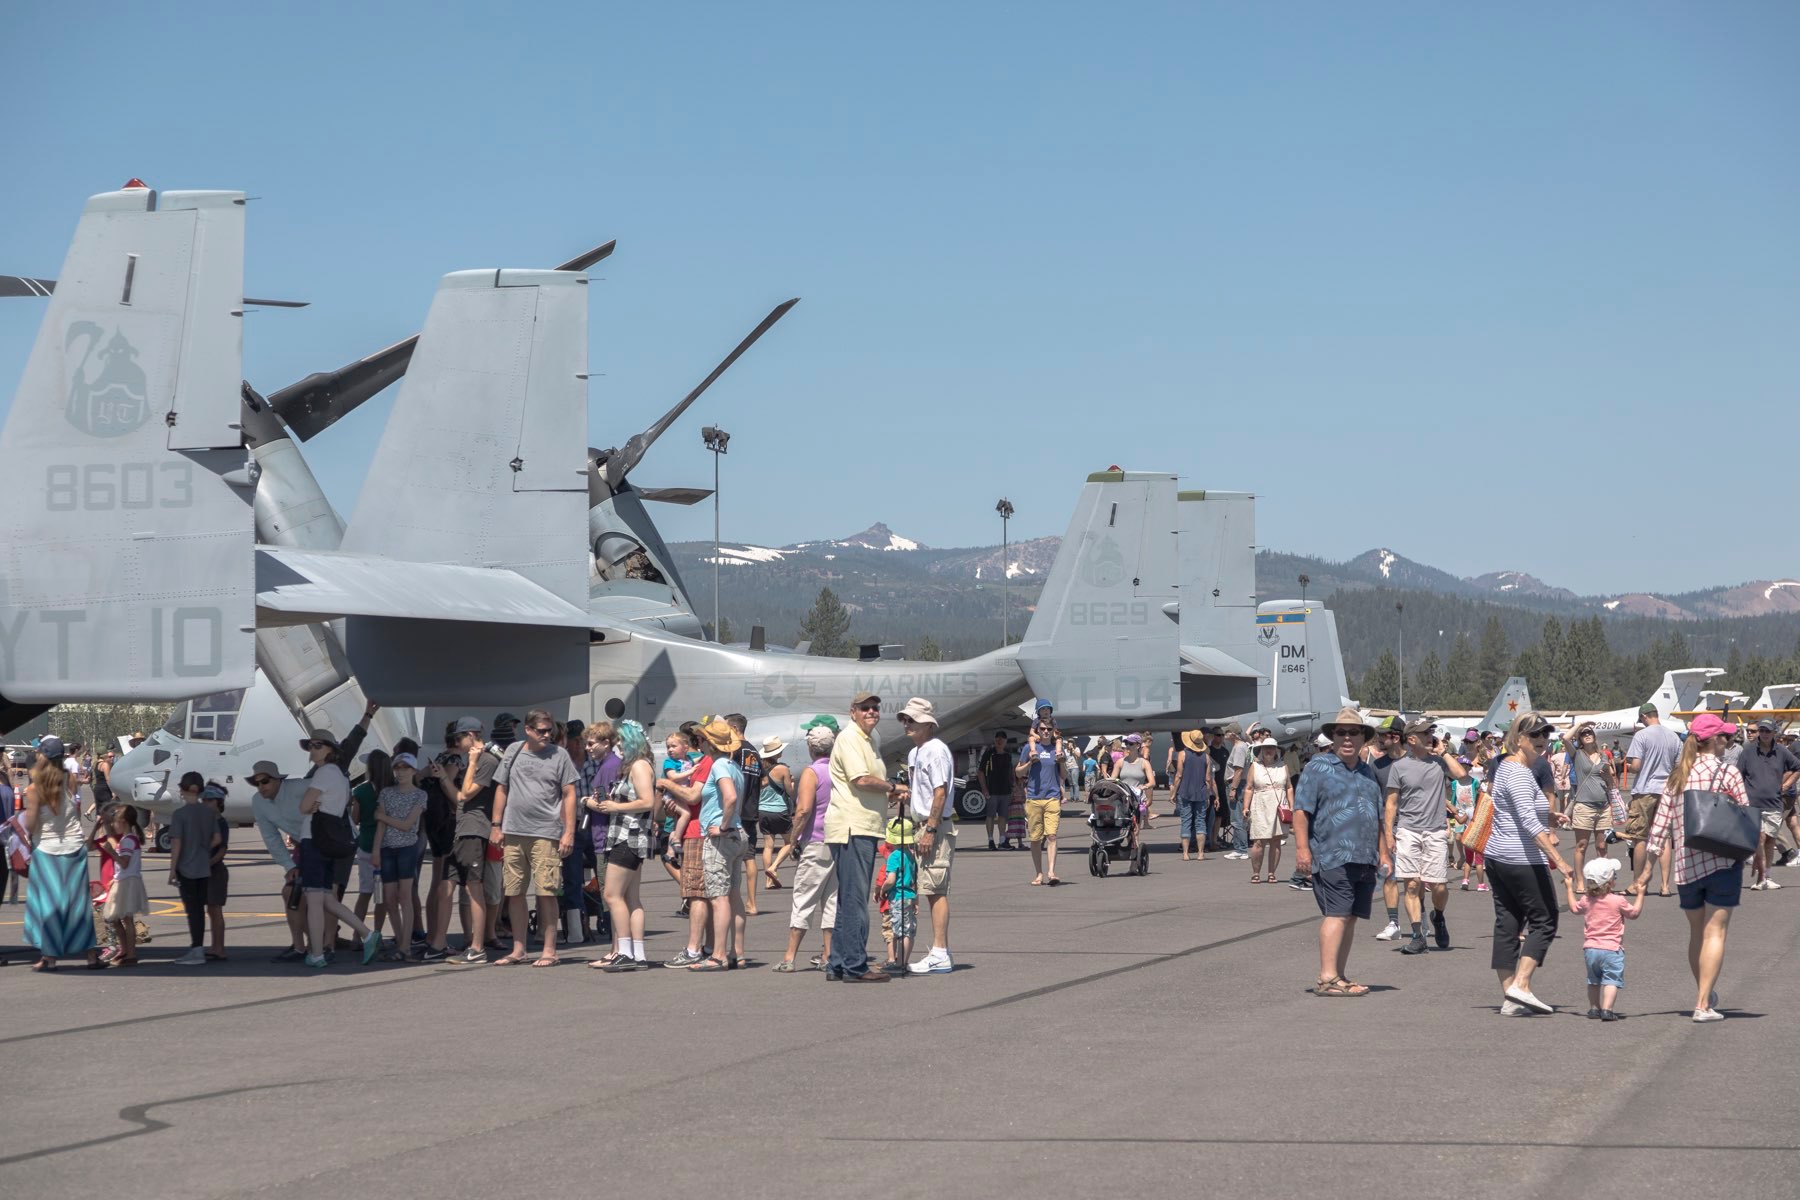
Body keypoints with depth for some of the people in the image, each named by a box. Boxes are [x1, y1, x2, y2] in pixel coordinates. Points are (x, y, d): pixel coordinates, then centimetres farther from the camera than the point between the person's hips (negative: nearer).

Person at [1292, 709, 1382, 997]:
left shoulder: (1368, 772, 21)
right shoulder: (1318, 767, -1)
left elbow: (1378, 817, 28)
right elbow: (1301, 809, -8)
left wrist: (1382, 852, 23)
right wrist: (1302, 847, -16)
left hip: (1364, 860, 7)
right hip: (1332, 857, -7)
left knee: (1351, 918, 7)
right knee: (1336, 914, -15)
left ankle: (1339, 977, 12)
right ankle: (1327, 978, -18)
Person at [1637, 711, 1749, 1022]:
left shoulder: (1676, 776, 8)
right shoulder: (1727, 772, -5)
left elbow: (1661, 824, 7)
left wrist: (1647, 867, 11)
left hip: (1685, 865, 5)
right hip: (1721, 861, -5)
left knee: (1696, 932, 17)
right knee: (1715, 931, -4)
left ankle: (1704, 993, 31)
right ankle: (1703, 1004, -10)